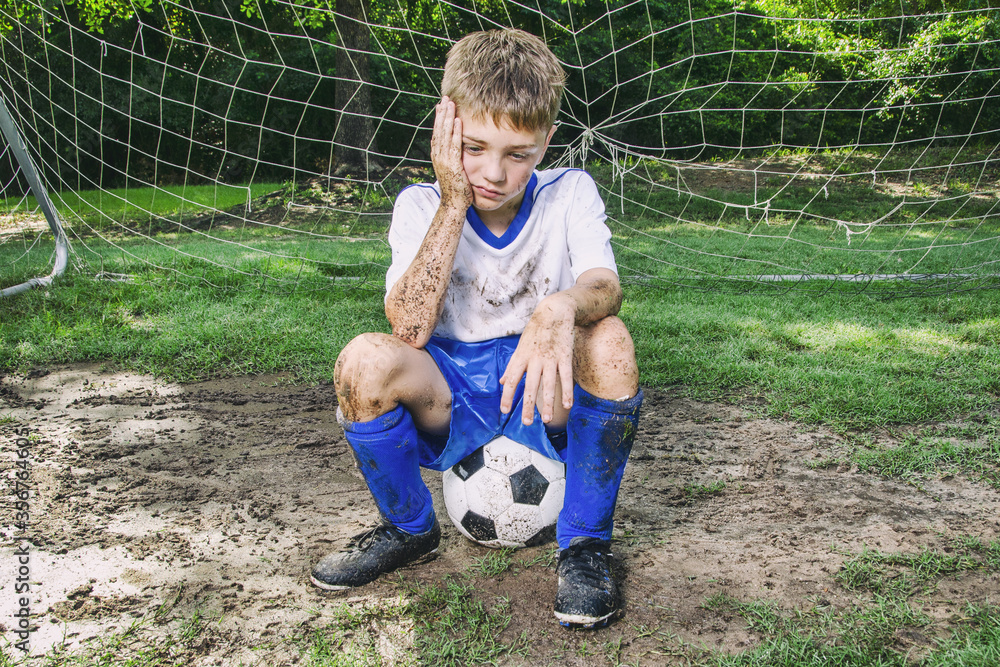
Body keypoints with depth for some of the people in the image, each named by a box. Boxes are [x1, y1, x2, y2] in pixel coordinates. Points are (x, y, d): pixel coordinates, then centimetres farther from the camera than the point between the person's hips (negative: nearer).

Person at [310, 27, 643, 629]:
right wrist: (454, 203, -23)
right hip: (450, 403, 1)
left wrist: (561, 309, -47)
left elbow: (605, 286, -23)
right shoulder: (422, 205, -4)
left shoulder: (570, 193, -4)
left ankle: (586, 541, -10)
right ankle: (409, 529, 1)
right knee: (366, 361, -29)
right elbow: (411, 329, -20)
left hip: (546, 392, 0)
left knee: (609, 339, -32)